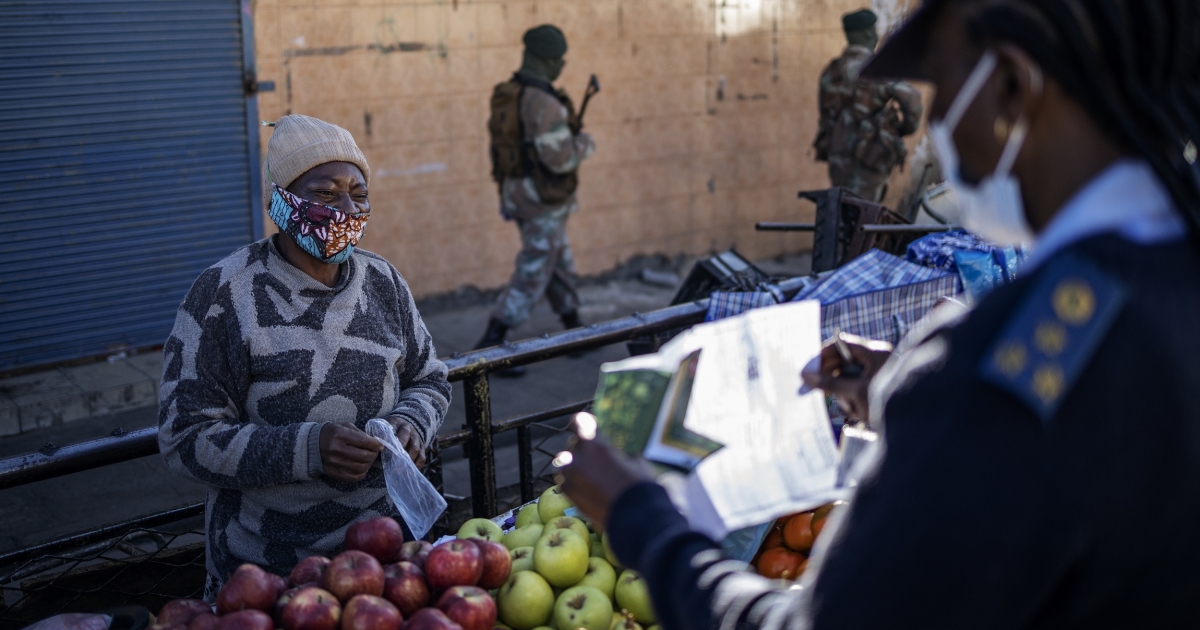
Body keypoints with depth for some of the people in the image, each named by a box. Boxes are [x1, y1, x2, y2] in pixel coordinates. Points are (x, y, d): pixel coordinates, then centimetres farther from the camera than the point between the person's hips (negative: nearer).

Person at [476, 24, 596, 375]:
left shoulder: (505, 97, 5)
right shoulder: (544, 103, -24)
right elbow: (561, 158, -27)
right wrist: (585, 145, -5)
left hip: (517, 189, 9)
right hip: (544, 198, -9)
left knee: (560, 264, 22)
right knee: (532, 275, -4)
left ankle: (576, 333, 35)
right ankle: (490, 346, -5)